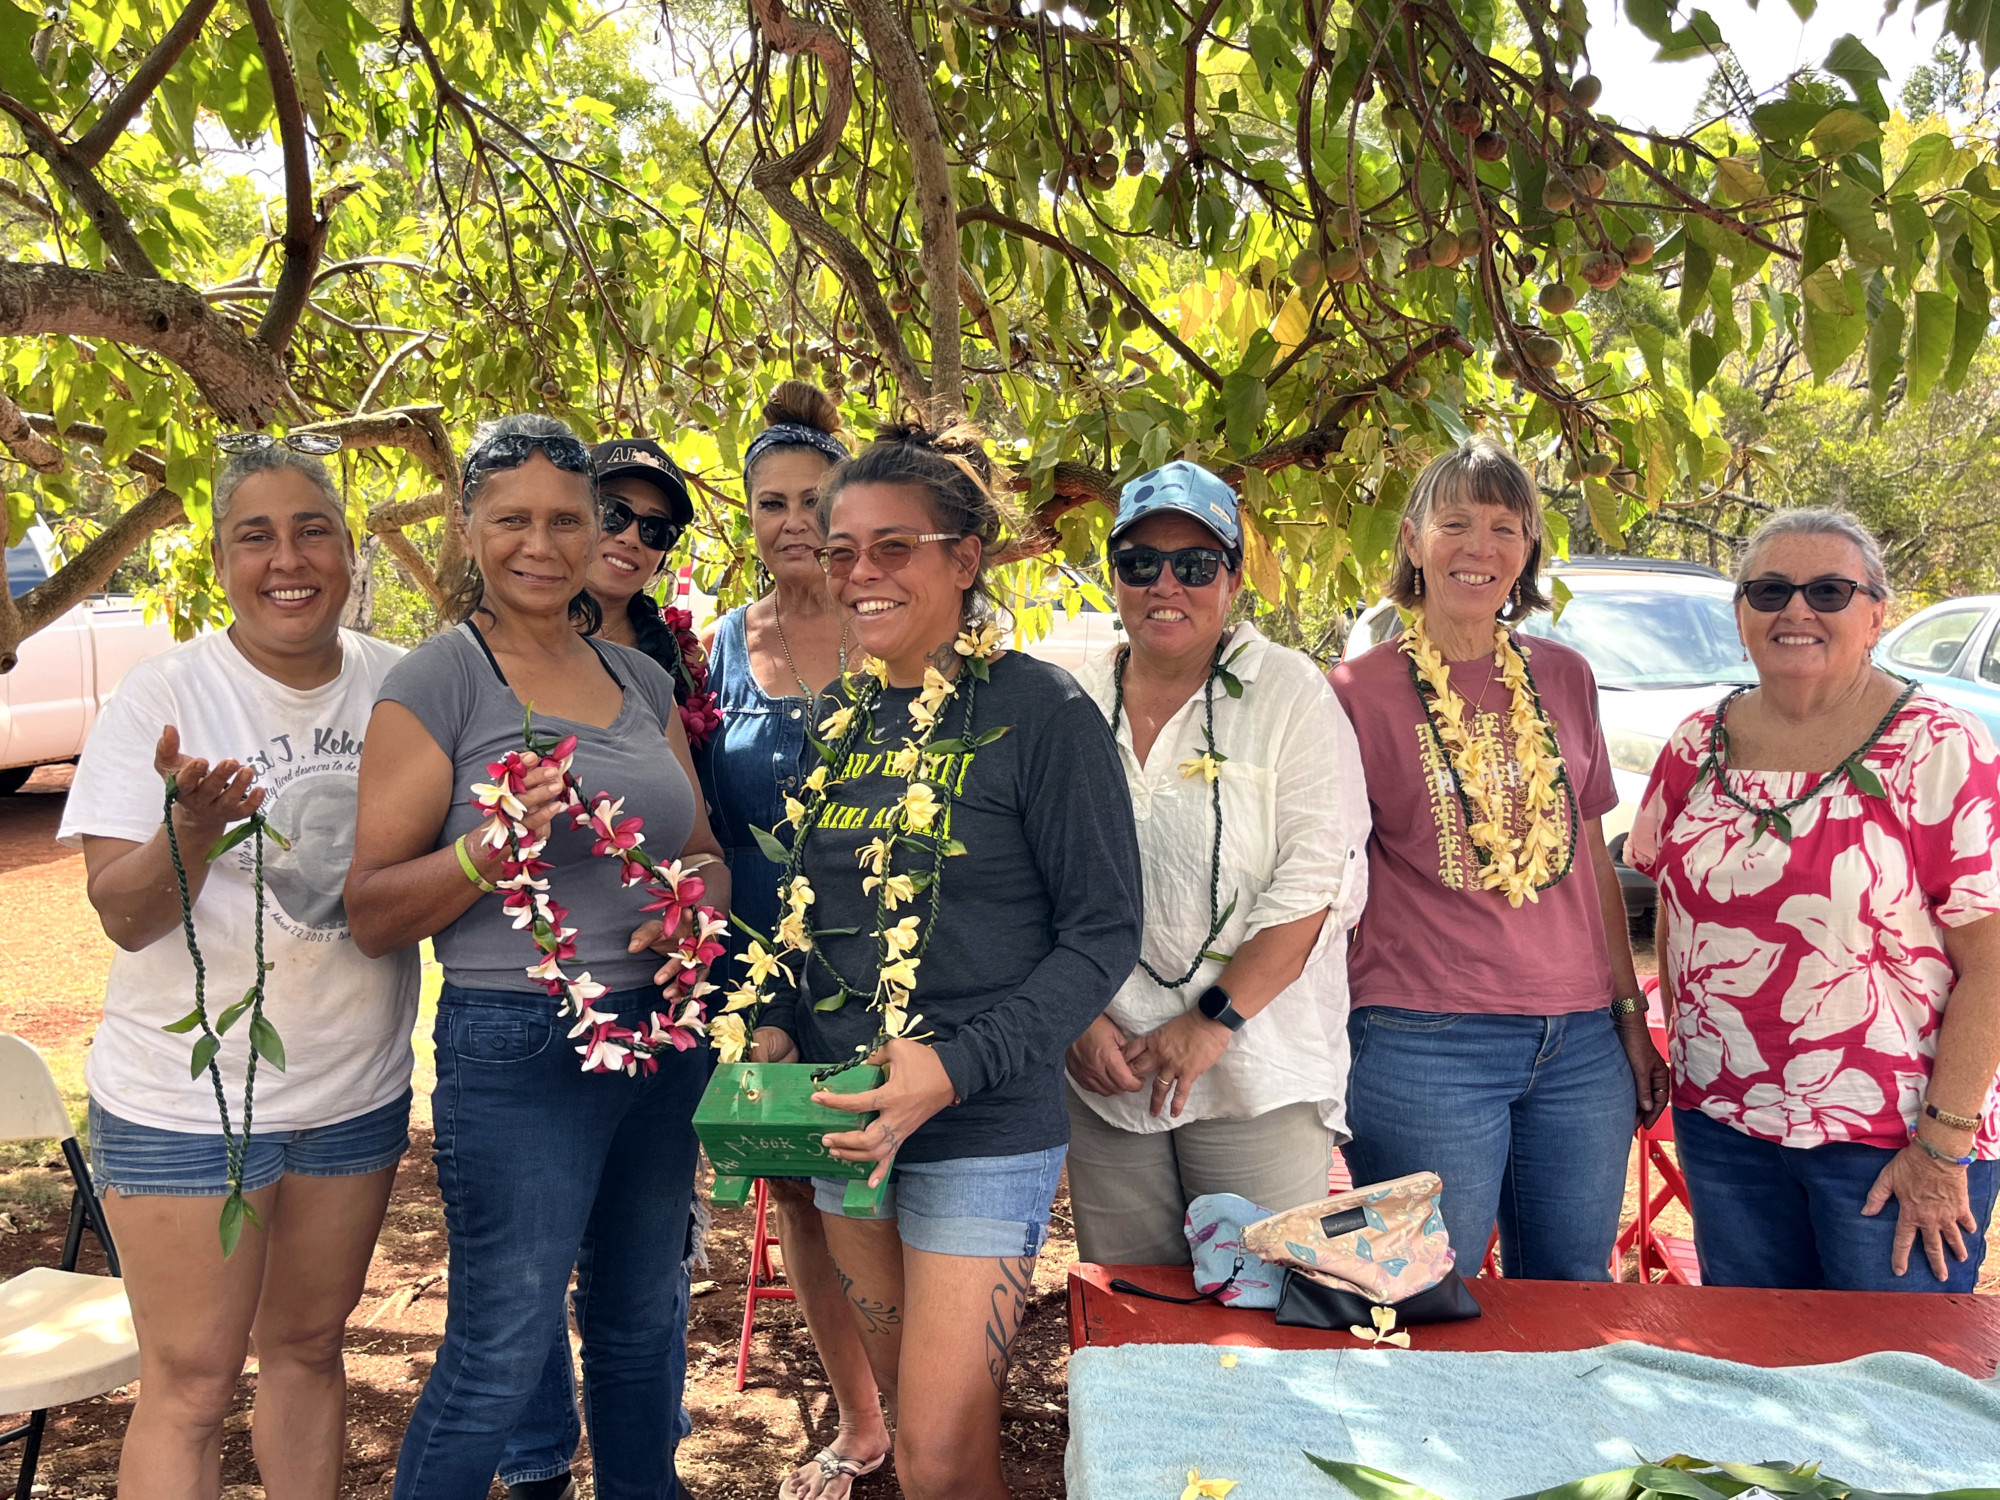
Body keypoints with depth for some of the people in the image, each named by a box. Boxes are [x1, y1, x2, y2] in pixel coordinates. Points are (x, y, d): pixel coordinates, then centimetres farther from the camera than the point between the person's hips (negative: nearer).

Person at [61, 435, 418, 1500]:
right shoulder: (162, 697, -11)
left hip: (356, 1087, 4)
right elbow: (124, 915, -14)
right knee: (191, 1382, 3)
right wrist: (192, 824, -32)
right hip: (187, 1098, -3)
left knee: (308, 1346, 19)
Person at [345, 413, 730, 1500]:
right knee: (500, 1354, 1)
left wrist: (698, 890, -5)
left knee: (639, 1320, 20)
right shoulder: (437, 682, -7)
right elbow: (372, 912, -9)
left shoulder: (640, 677, 10)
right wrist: (489, 851, -25)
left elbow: (703, 849, 17)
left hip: (663, 1036, 6)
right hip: (517, 1048, -6)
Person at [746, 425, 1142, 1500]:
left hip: (985, 1131, -6)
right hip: (845, 1125, 6)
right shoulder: (845, 719, 8)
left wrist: (958, 1067, -22)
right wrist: (779, 1028, -1)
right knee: (912, 1414, 19)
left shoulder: (1040, 711, -11)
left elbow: (1103, 930, -13)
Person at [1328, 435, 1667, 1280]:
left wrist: (1631, 1017, 12)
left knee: (1572, 1301, 13)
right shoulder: (1358, 693, -2)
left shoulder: (1564, 679, 10)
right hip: (1422, 1044, -4)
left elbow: (1593, 861, 15)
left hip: (1579, 1044, 4)